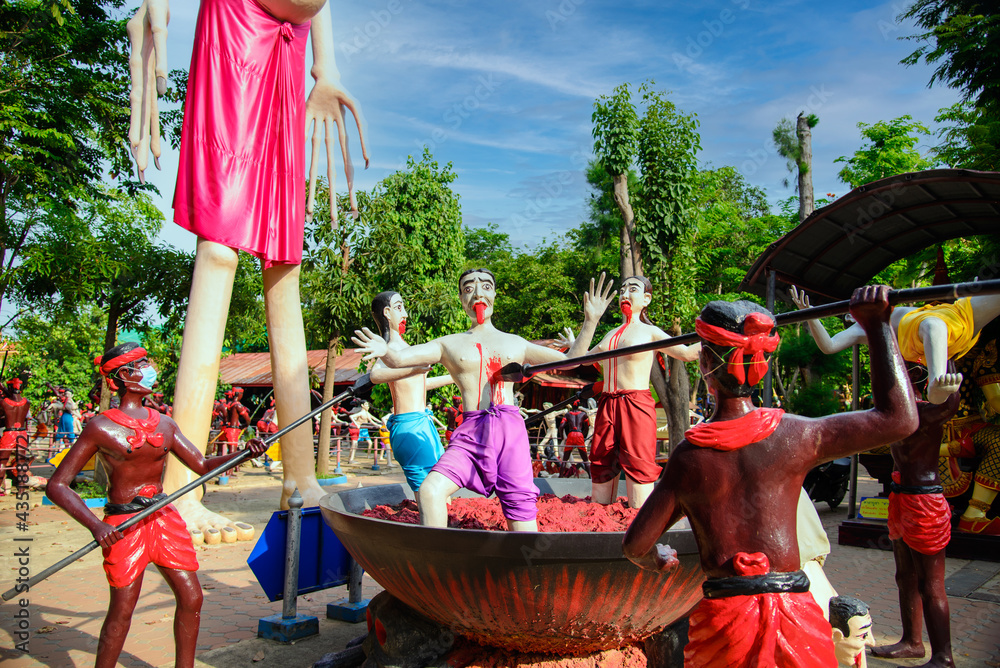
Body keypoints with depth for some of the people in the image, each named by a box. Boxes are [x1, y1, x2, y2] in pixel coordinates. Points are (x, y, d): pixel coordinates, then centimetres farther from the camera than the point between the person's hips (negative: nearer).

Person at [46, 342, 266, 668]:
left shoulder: (163, 424, 7)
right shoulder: (102, 426, -8)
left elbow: (203, 465, 11)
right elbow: (57, 485, -10)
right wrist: (96, 526, -23)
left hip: (164, 517, 5)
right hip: (123, 525, -5)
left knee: (191, 598, 7)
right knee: (122, 610, 0)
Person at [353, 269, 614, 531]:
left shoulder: (515, 343, 19)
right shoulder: (448, 344, 15)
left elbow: (568, 362, 23)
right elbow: (399, 359, 5)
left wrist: (590, 321, 12)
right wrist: (384, 350, -19)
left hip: (511, 430, 1)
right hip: (471, 431, -1)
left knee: (521, 514, -7)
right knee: (429, 490, -23)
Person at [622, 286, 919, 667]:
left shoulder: (687, 458, -7)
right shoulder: (796, 435, -10)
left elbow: (635, 545, -3)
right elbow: (900, 418, -2)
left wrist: (657, 559, 22)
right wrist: (877, 325, 1)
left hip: (725, 617, 0)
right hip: (794, 609, 1)